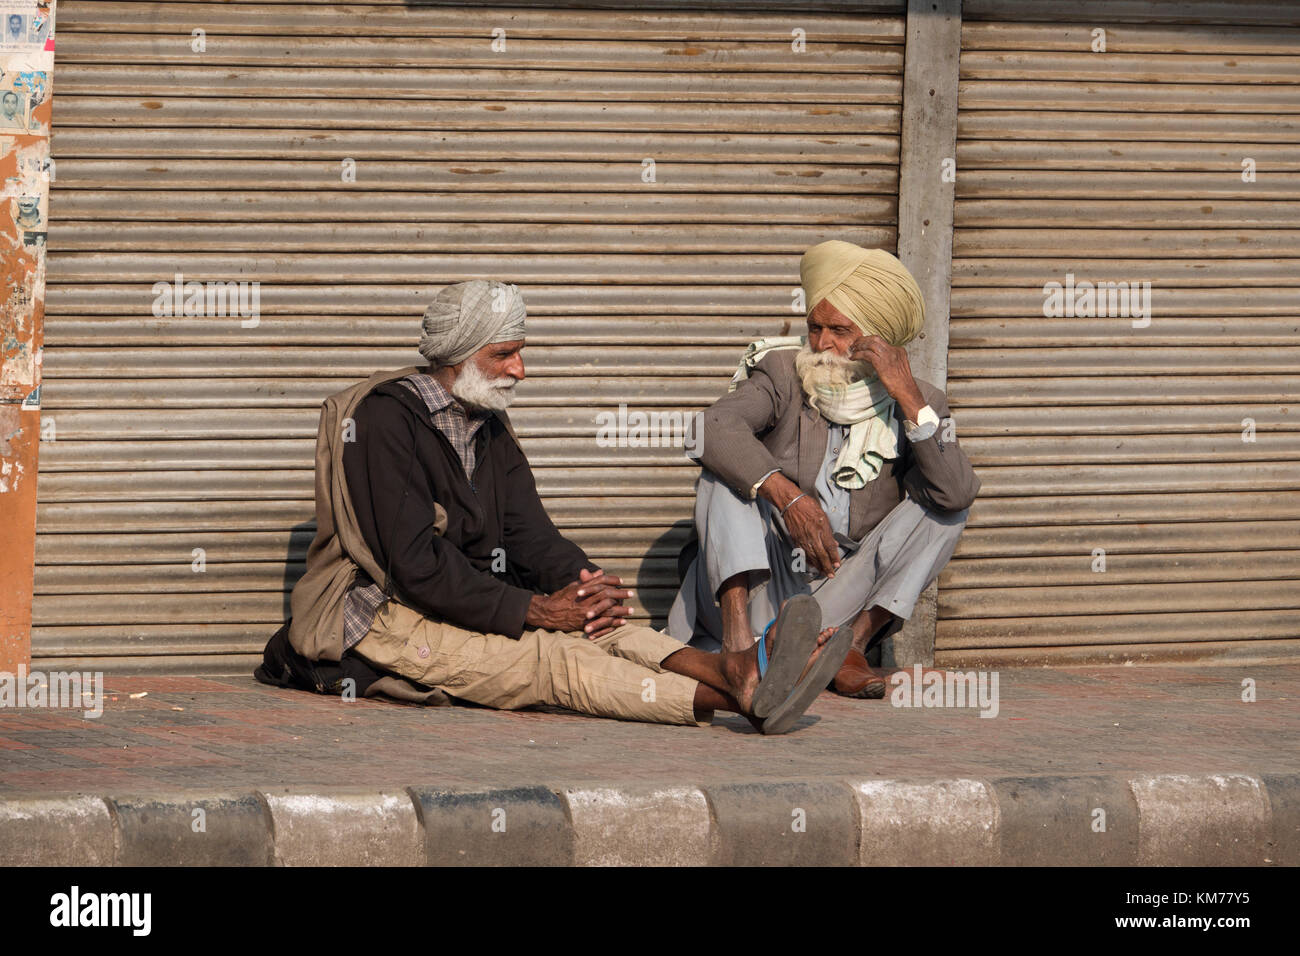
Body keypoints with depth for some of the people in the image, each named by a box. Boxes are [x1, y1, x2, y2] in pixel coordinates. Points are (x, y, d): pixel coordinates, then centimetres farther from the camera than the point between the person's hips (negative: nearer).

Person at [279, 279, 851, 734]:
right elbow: (416, 566, -20)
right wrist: (536, 610, -21)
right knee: (552, 656, -31)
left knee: (596, 628, -20)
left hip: (480, 608, 9)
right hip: (390, 618, -9)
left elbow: (530, 534, 10)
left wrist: (588, 586, -13)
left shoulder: (488, 425, 15)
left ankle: (735, 671, -45)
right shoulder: (386, 419, -14)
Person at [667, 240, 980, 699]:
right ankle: (738, 639, -37)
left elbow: (955, 493, -19)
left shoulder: (917, 403, 0)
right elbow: (716, 427, -25)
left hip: (844, 601, 1)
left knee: (947, 505, -14)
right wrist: (788, 497, -38)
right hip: (761, 589, -1)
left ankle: (852, 644, -20)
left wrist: (907, 395, -23)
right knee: (726, 469, -21)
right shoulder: (782, 373, -3)